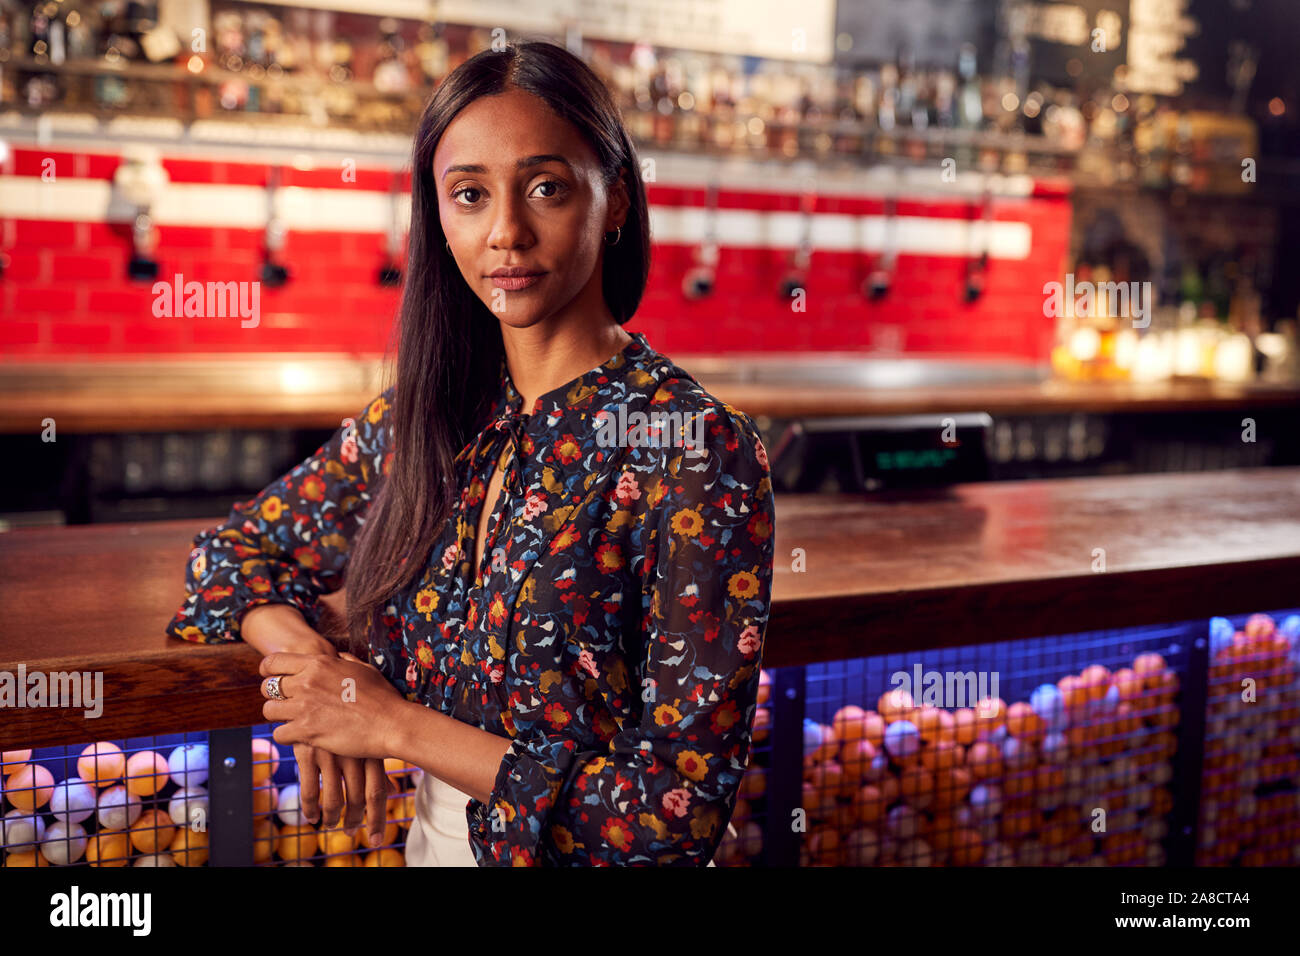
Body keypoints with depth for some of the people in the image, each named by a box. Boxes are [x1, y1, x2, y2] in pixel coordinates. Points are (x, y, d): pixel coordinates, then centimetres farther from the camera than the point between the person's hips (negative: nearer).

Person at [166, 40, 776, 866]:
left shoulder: (697, 451, -16)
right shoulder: (420, 421, 0)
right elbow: (235, 549, 13)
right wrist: (307, 658, -7)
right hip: (429, 844, 4)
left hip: (583, 859, -3)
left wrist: (398, 725, -14)